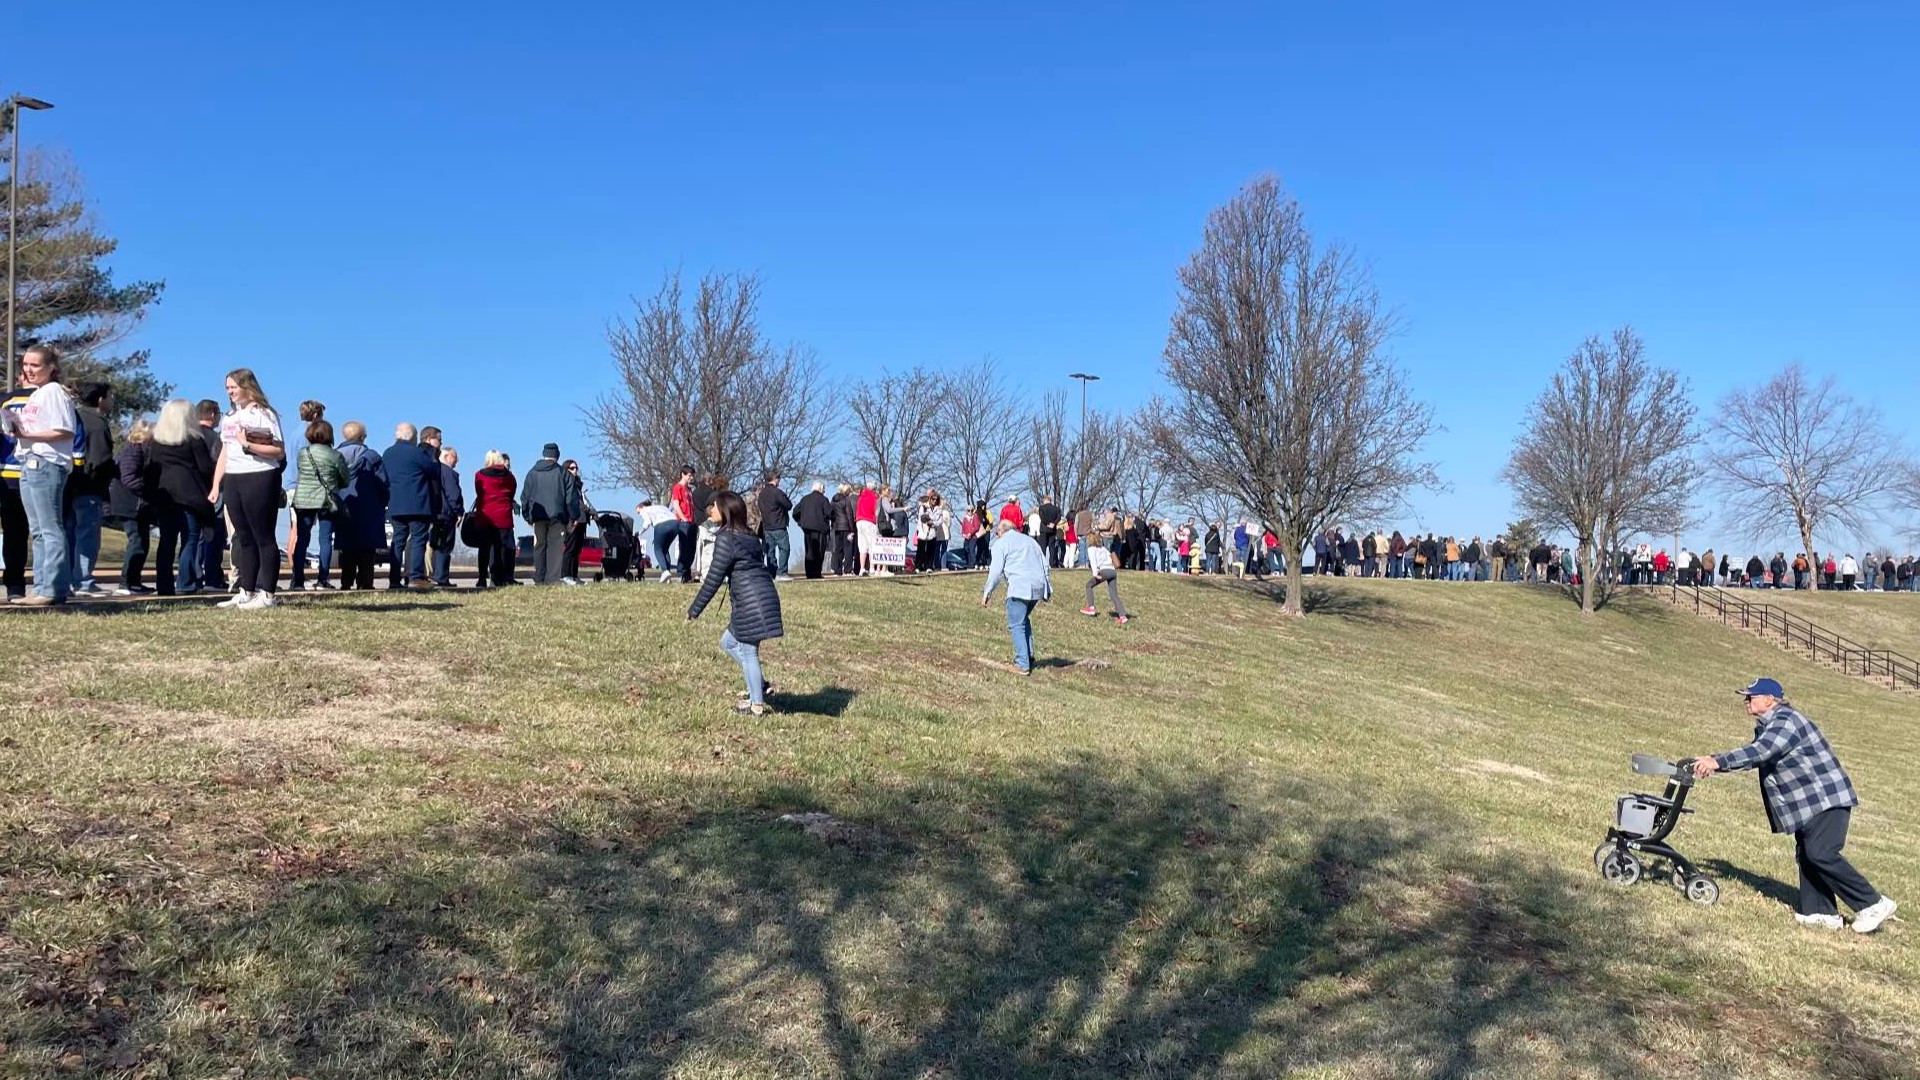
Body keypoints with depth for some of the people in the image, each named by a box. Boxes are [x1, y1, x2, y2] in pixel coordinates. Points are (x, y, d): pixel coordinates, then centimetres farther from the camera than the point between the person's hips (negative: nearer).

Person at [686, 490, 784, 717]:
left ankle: (757, 703, 11)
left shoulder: (726, 539, -12)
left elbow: (714, 578, -12)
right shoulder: (749, 536, 14)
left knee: (748, 651, 2)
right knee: (728, 641, 20)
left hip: (750, 602, -9)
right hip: (765, 595, 9)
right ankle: (760, 685, 21)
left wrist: (694, 610, -5)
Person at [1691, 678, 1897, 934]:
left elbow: (1759, 751, -32)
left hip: (1828, 799, -11)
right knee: (1807, 855, 6)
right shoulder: (1768, 726, 16)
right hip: (1808, 803, 11)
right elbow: (1753, 755, 18)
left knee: (1821, 854, -18)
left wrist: (1717, 761, -36)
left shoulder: (1785, 721, -18)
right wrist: (1711, 762, 4)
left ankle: (1873, 903, -9)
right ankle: (1820, 913, 8)